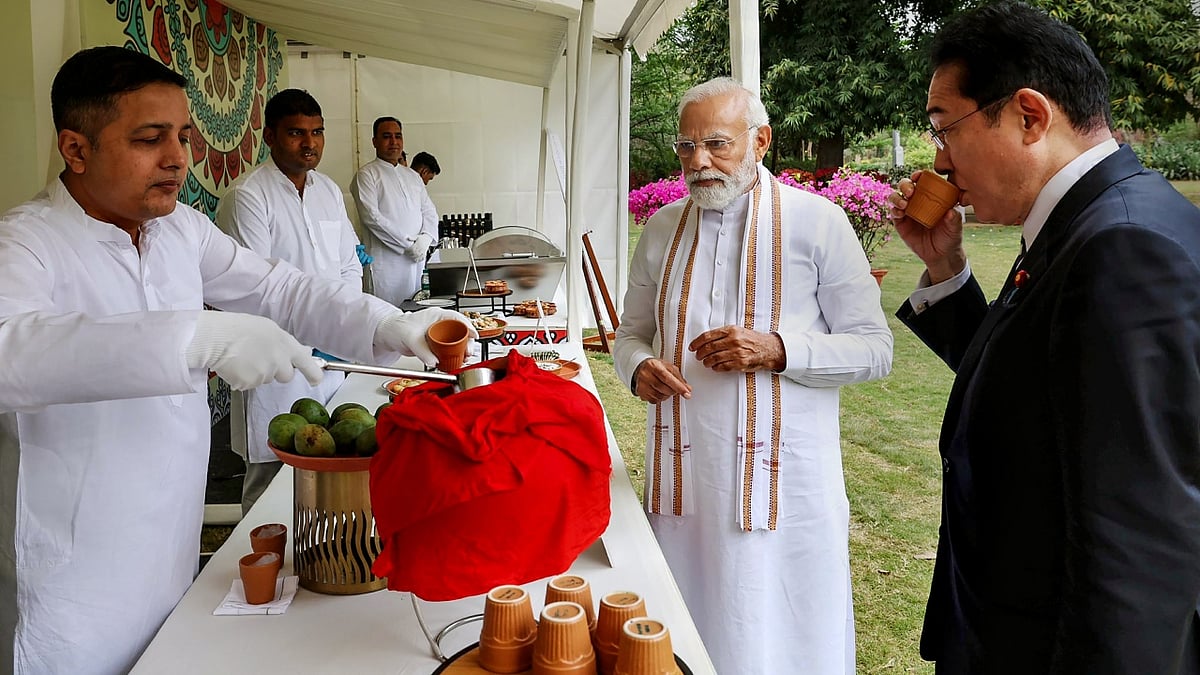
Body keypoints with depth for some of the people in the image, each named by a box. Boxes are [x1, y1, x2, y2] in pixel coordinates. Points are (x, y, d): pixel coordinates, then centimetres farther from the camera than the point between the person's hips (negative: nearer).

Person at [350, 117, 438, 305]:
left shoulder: (412, 176, 21)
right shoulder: (367, 174, 0)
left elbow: (429, 212, 17)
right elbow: (371, 217, -11)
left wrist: (425, 239, -4)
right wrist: (408, 244, -13)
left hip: (417, 259, 6)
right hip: (386, 260, -6)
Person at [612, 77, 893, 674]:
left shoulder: (817, 221, -6)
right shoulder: (662, 228, 7)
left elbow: (874, 350, -6)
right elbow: (632, 331, 17)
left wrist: (777, 350, -21)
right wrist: (638, 367, -7)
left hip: (781, 482, -3)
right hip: (682, 476, 4)